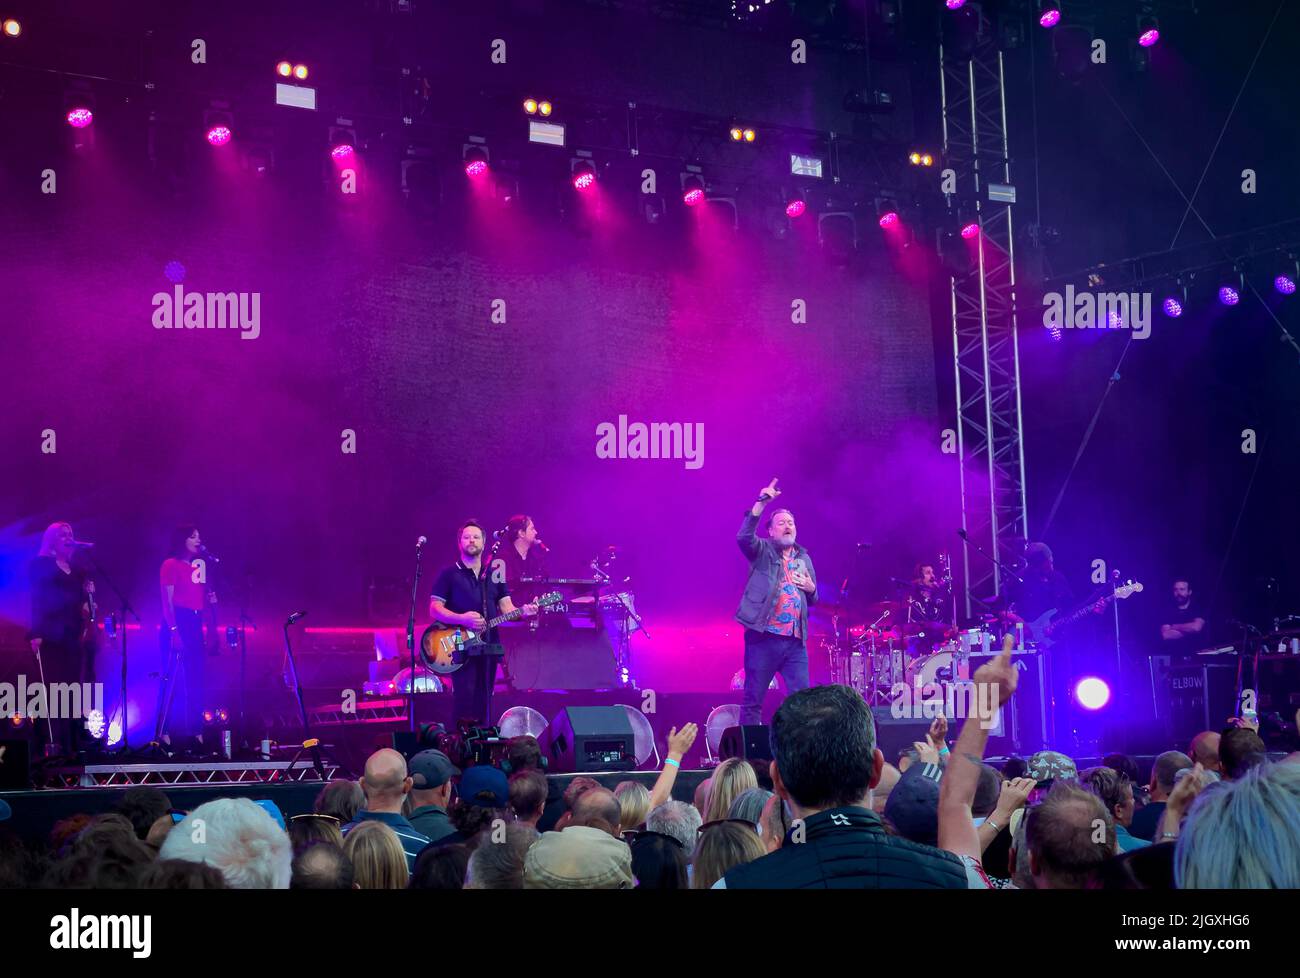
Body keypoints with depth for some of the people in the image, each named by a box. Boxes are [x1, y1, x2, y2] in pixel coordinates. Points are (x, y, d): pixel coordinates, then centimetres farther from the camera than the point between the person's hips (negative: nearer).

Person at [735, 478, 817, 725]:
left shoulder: (804, 559, 20)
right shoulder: (763, 552, 5)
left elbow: (813, 600, 27)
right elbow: (744, 537, -18)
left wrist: (811, 589, 2)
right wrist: (761, 503, -25)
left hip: (795, 641, 4)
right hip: (764, 636, -4)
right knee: (753, 700, -2)